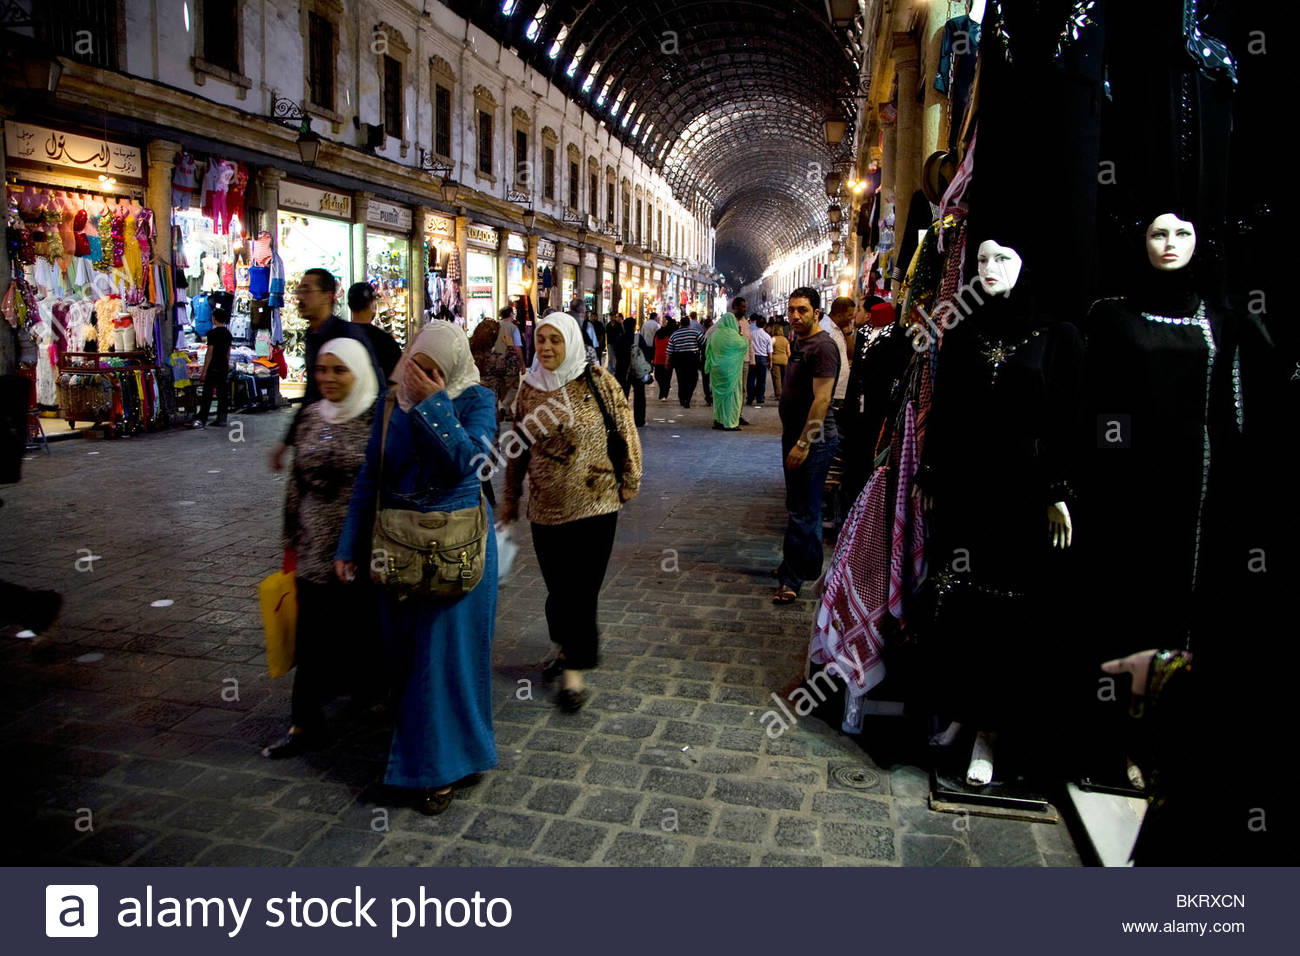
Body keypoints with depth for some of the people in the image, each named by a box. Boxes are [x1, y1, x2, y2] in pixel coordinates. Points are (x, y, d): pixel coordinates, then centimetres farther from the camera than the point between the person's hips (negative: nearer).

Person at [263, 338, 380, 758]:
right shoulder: (311, 418, 8)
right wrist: (292, 542, 16)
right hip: (316, 547, 5)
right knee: (313, 634, 6)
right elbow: (297, 483, 14)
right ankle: (305, 724, 14)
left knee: (361, 626, 8)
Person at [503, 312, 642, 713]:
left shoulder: (597, 380, -6)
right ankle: (569, 648, 34)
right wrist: (511, 497, 14)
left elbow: (626, 429, -1)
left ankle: (576, 670, 8)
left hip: (594, 502, -4)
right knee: (557, 586, 11)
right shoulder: (529, 387, 5)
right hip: (546, 506, 4)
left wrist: (631, 480, 0)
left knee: (581, 588, -3)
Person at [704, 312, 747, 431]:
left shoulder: (715, 334, 2)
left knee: (719, 393, 14)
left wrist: (709, 366, 17)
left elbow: (708, 351, 8)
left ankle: (718, 420, 18)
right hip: (730, 369, -6)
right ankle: (729, 423, 0)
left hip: (717, 369, 6)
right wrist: (743, 337, 19)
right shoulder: (732, 334, -14)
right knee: (731, 394, 1)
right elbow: (743, 345, -1)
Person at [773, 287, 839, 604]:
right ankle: (810, 567, 32)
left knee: (802, 511, -6)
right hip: (796, 436, 10)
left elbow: (821, 399, -22)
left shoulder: (822, 347, -16)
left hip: (814, 440, -10)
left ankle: (791, 580, -1)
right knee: (801, 506, 18)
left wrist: (804, 443, -25)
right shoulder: (800, 344, 15)